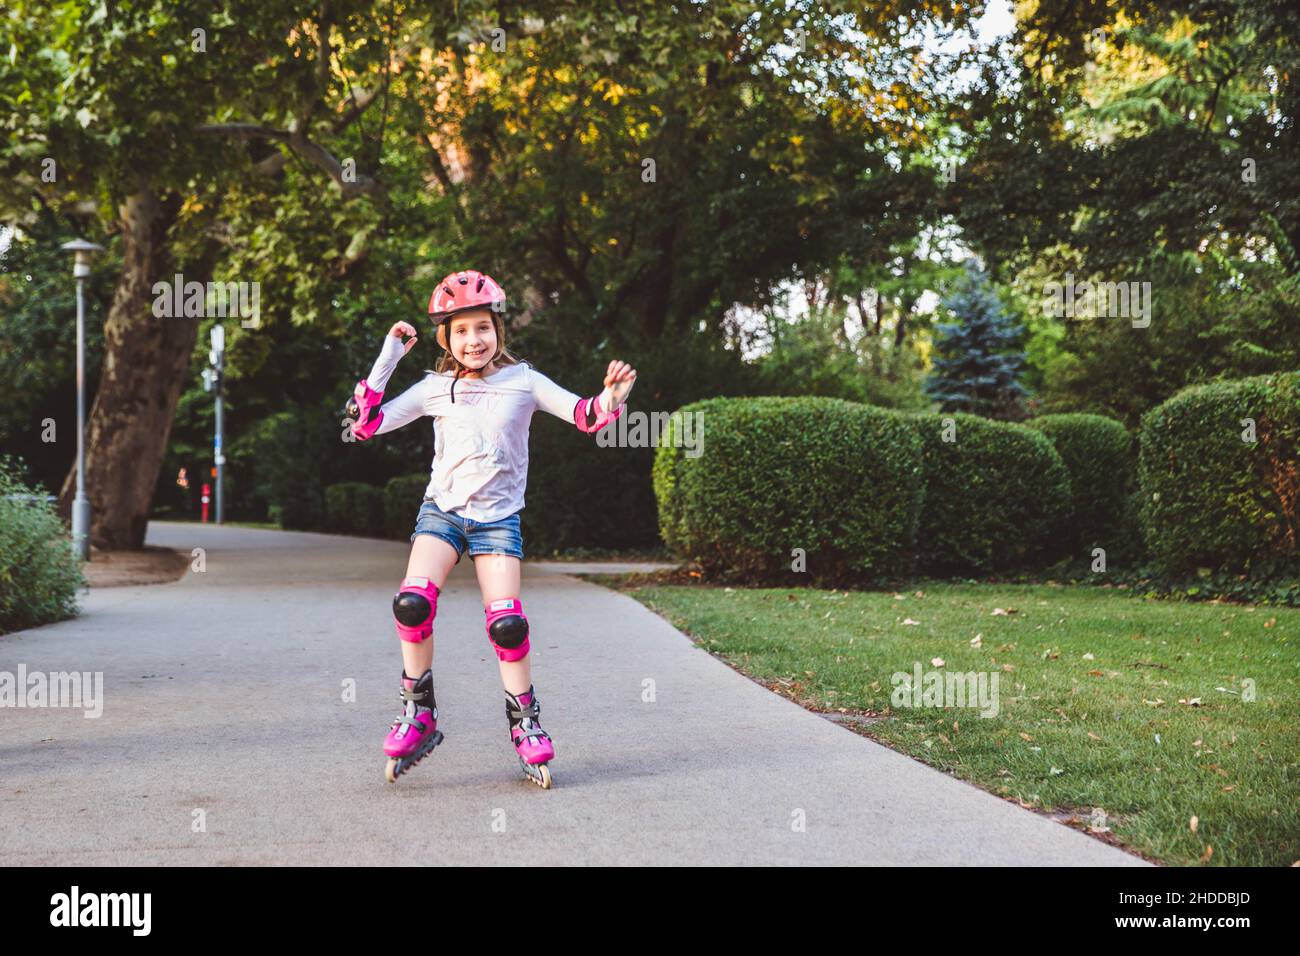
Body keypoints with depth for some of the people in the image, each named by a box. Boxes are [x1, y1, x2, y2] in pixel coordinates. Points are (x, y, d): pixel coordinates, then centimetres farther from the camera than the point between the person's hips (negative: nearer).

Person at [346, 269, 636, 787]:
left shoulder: (523, 381, 2)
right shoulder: (435, 389, 4)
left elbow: (585, 415, 1)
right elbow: (365, 423, 1)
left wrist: (611, 397, -22)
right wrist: (387, 358, -4)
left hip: (498, 517, -1)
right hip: (441, 510, 1)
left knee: (506, 621, -13)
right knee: (412, 601, -21)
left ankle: (525, 723, 7)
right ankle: (418, 711, -5)